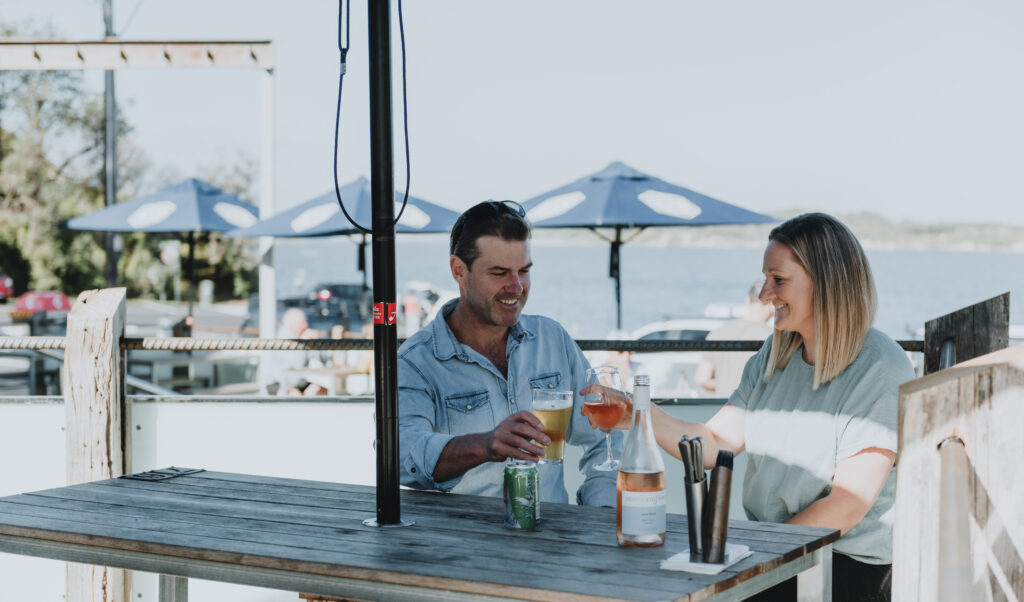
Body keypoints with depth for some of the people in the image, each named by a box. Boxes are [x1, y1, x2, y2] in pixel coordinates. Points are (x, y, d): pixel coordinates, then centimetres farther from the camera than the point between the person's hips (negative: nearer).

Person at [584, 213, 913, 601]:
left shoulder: (882, 371, -13)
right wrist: (641, 415, -12)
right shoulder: (775, 357, 9)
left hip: (846, 566, -6)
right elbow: (712, 445, 3)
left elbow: (846, 507, -17)